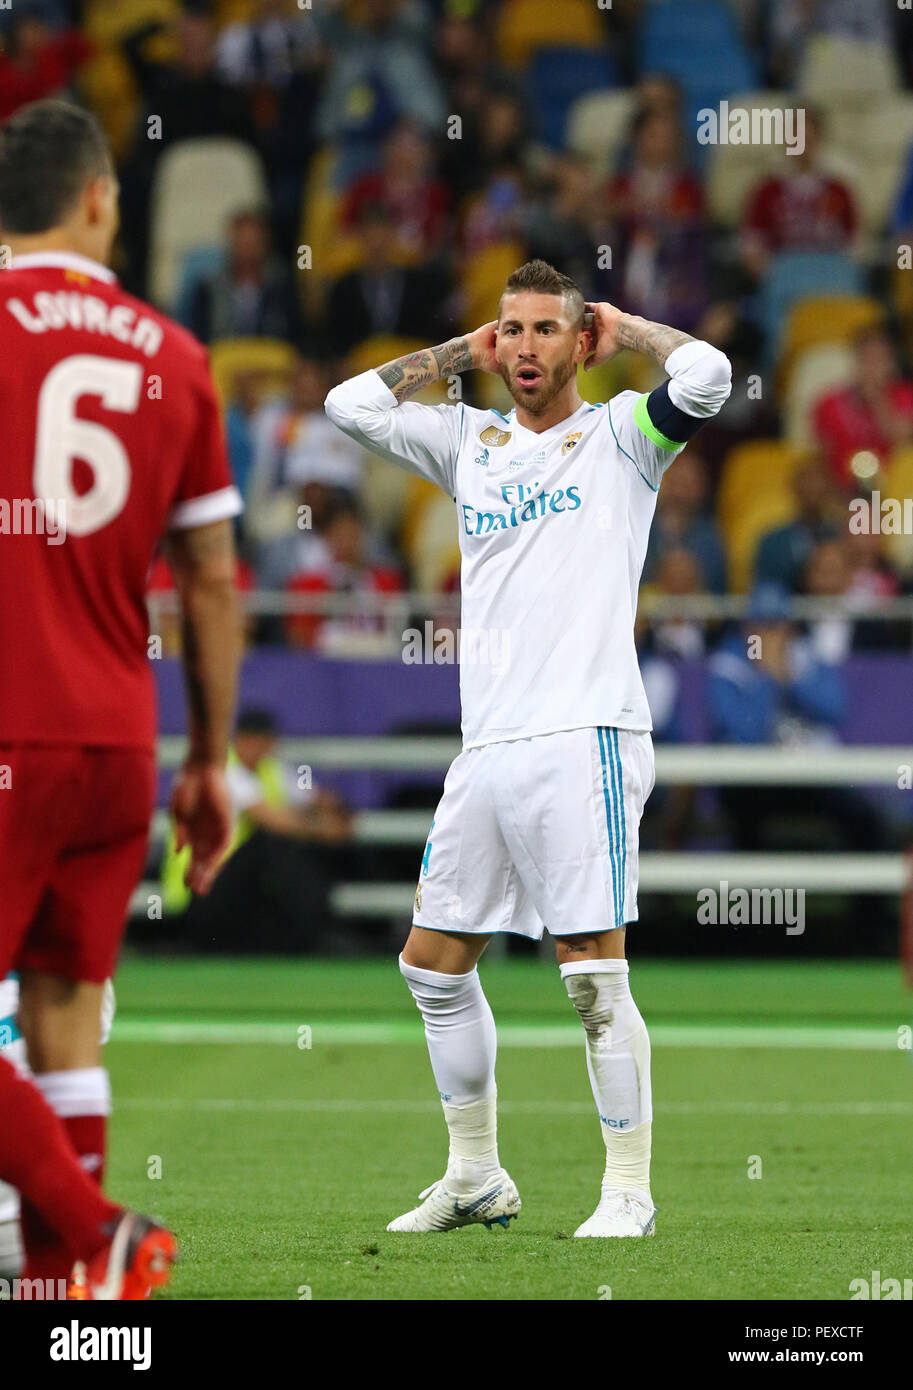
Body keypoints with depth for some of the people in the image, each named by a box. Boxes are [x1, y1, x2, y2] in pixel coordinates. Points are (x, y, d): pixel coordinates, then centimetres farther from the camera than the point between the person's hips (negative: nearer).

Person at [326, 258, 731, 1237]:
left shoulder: (619, 437, 3)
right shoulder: (470, 443, 17)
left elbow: (704, 376, -15)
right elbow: (351, 403, 17)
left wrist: (624, 329, 2)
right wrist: (462, 351, 16)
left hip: (582, 741, -6)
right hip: (486, 748, 7)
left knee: (595, 976, -9)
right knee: (433, 964, 10)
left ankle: (629, 1189, -3)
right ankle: (476, 1177, 21)